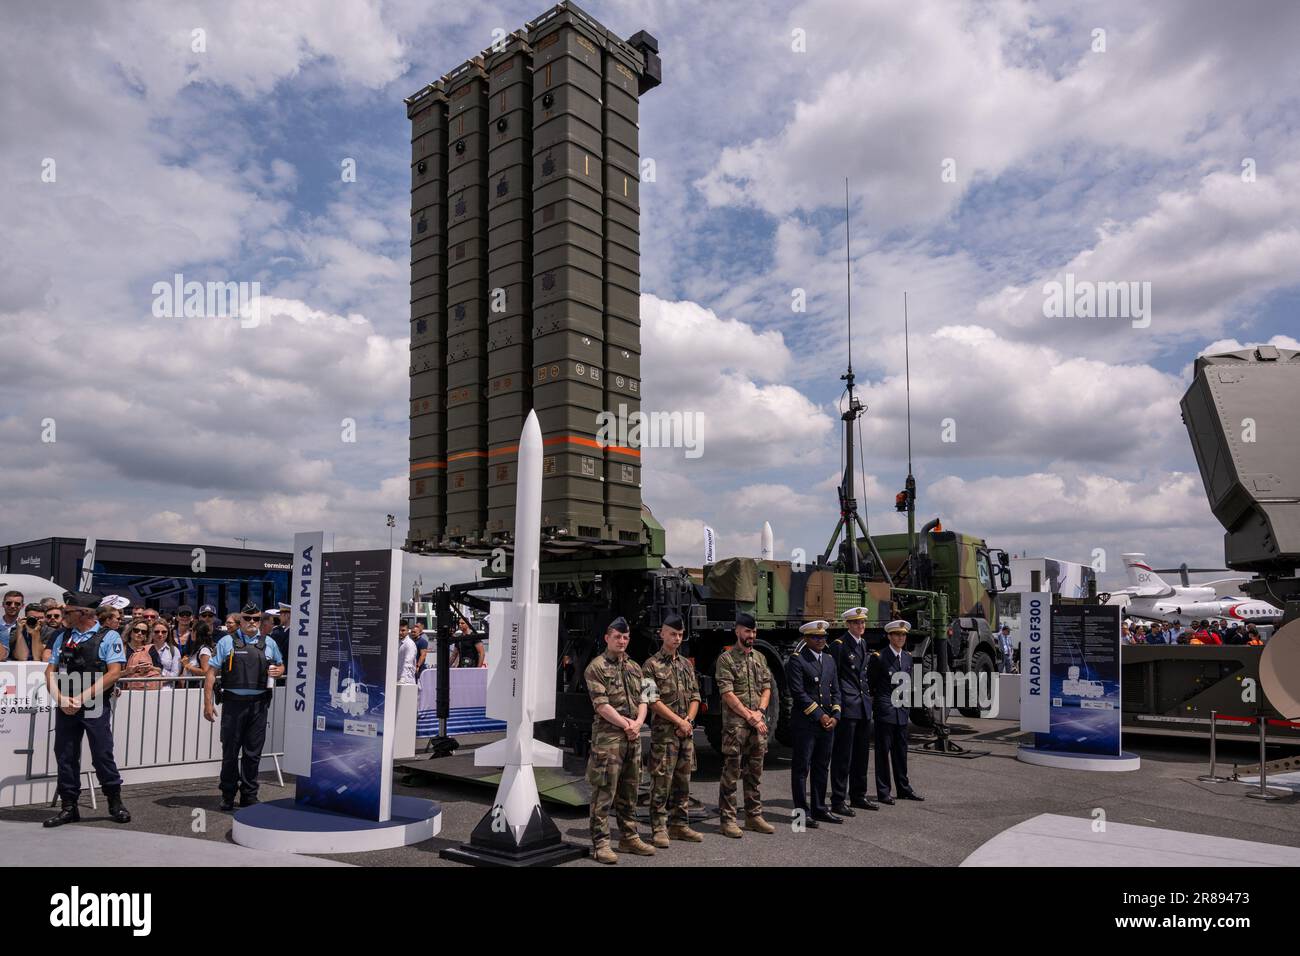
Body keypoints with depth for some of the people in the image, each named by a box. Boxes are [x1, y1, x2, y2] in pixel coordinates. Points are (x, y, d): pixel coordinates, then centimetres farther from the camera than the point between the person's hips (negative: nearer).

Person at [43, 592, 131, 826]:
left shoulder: (109, 637, -2)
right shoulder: (63, 637, 13)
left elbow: (114, 673, -10)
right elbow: (50, 672, 9)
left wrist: (81, 698, -13)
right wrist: (60, 699, -8)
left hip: (96, 707, -5)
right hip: (65, 707, 5)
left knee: (102, 755, -2)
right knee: (65, 756, 7)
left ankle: (115, 804, 12)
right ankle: (69, 807, 19)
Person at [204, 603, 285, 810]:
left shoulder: (269, 644, 12)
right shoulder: (227, 642, 4)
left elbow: (280, 666, 26)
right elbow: (212, 672, 1)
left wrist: (278, 671, 1)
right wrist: (208, 702, -6)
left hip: (259, 704, 2)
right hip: (233, 702, -2)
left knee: (253, 753, 7)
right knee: (230, 751, 4)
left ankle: (249, 797, 17)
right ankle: (228, 796, 18)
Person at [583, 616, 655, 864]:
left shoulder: (634, 668, 16)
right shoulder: (596, 667, -6)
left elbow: (643, 699, 13)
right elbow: (601, 705, -13)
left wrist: (637, 722, -5)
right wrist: (625, 724, -13)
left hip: (633, 738, 7)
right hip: (607, 736, -7)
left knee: (629, 792, 14)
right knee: (604, 793, -6)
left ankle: (629, 838, 24)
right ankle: (600, 843, 0)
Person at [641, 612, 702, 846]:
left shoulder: (687, 664, 14)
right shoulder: (651, 665, -5)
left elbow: (695, 696, 14)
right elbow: (653, 701, -12)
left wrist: (689, 720, -4)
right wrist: (679, 721, -13)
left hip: (686, 731, 6)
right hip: (663, 732, -6)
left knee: (683, 779, 11)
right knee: (661, 781, -5)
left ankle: (679, 824, 20)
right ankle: (659, 828, 2)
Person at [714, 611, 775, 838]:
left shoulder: (760, 658, 14)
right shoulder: (726, 659, -6)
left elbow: (767, 688, 14)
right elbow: (728, 694, -12)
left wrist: (760, 712, -4)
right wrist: (750, 717, -14)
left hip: (758, 724, 6)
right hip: (735, 724, -6)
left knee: (755, 772, 12)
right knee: (731, 774, -3)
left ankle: (754, 816, 22)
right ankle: (728, 820, 4)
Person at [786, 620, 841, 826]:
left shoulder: (829, 660, 15)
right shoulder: (796, 660, -8)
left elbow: (835, 690, 14)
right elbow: (798, 693, -14)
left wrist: (834, 716, 0)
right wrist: (819, 715, -13)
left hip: (827, 723, 7)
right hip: (805, 723, -7)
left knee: (822, 768, 12)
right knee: (801, 768, 0)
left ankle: (819, 809, 21)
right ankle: (802, 812, 6)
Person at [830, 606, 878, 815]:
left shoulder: (863, 644, 15)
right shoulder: (839, 645, -10)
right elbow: (832, 677, -11)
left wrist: (867, 695, 16)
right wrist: (837, 705, -14)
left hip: (863, 706, 8)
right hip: (847, 707, -8)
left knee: (862, 753, 15)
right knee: (843, 754, -4)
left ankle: (858, 796, 26)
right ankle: (838, 801, 1)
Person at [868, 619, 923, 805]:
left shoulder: (907, 657, 10)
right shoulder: (879, 657, -9)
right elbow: (869, 684, -3)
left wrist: (904, 698, 14)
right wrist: (874, 703, -2)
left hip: (902, 710, 6)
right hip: (884, 711, -6)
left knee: (901, 751, 13)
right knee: (883, 752, 0)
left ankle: (904, 789, 23)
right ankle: (883, 792, 5)